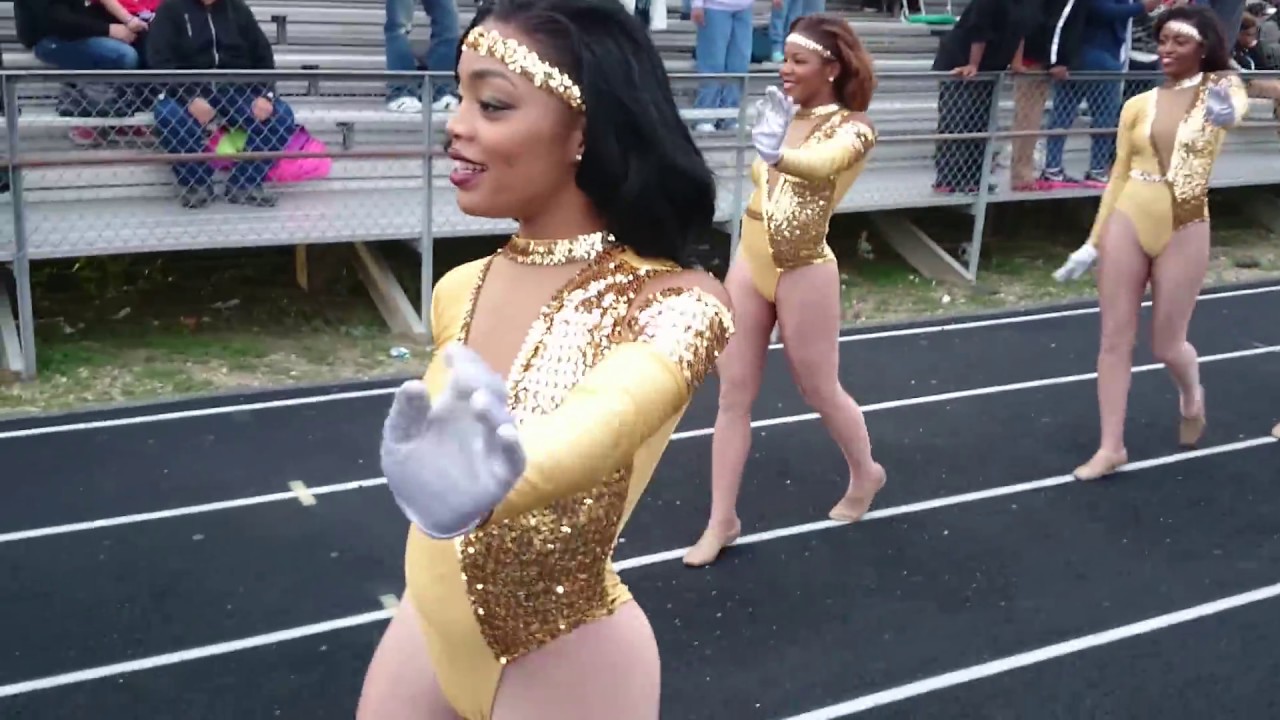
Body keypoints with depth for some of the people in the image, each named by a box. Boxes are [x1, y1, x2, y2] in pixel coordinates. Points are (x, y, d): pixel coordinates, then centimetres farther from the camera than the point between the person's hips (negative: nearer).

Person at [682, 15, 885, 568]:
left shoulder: (853, 126, -13)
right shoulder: (784, 112, 5)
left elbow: (823, 162, -36)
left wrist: (779, 153, -54)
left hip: (803, 273, -5)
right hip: (748, 264, 5)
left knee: (820, 392, 12)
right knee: (733, 396, 6)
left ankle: (864, 474, 40)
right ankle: (722, 520, 15)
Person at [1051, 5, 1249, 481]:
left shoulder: (1220, 88, -2)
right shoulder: (1138, 105, 4)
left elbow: (1237, 104, -27)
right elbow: (1119, 176, 9)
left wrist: (1228, 112, -51)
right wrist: (1093, 242, 8)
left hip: (1184, 230, -2)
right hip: (1128, 221, 2)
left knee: (1166, 345, 6)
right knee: (1115, 339, 4)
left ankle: (1192, 397, 42)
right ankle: (1111, 447, 14)